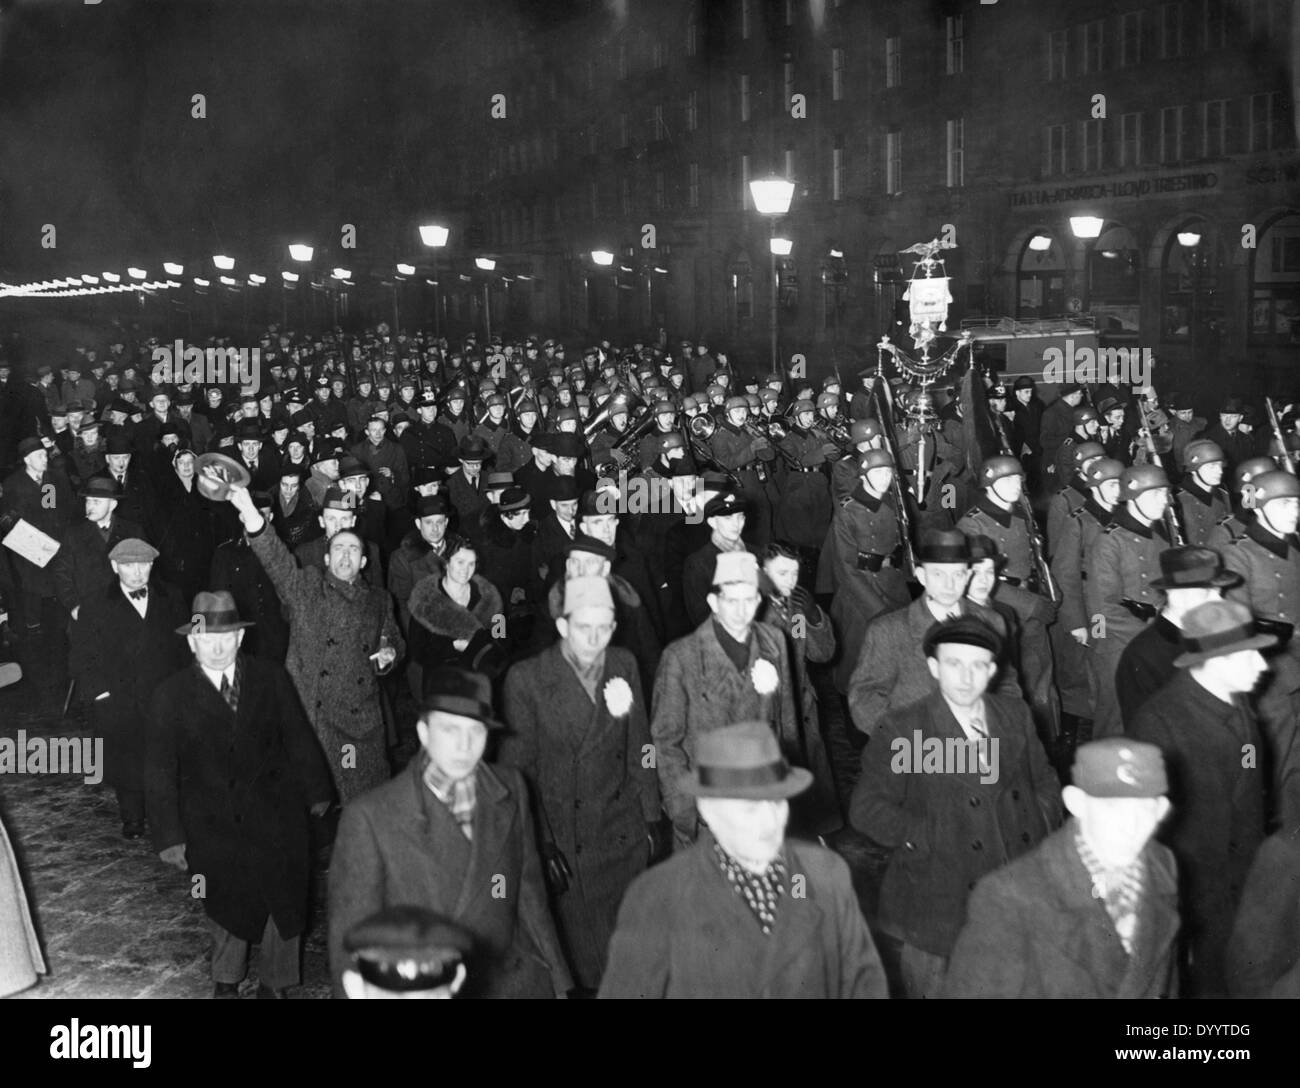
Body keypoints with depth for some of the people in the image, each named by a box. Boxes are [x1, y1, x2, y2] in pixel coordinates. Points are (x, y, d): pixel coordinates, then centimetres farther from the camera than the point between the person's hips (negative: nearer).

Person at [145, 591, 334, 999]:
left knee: (285, 902, 5)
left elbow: (299, 737, 6)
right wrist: (169, 836, -8)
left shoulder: (271, 678, -2)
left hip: (276, 816, 1)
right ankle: (226, 979, 36)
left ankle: (273, 984, 29)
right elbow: (159, 769, -5)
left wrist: (317, 791, 11)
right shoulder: (170, 696, -6)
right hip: (212, 826, -1)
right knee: (226, 905, 8)